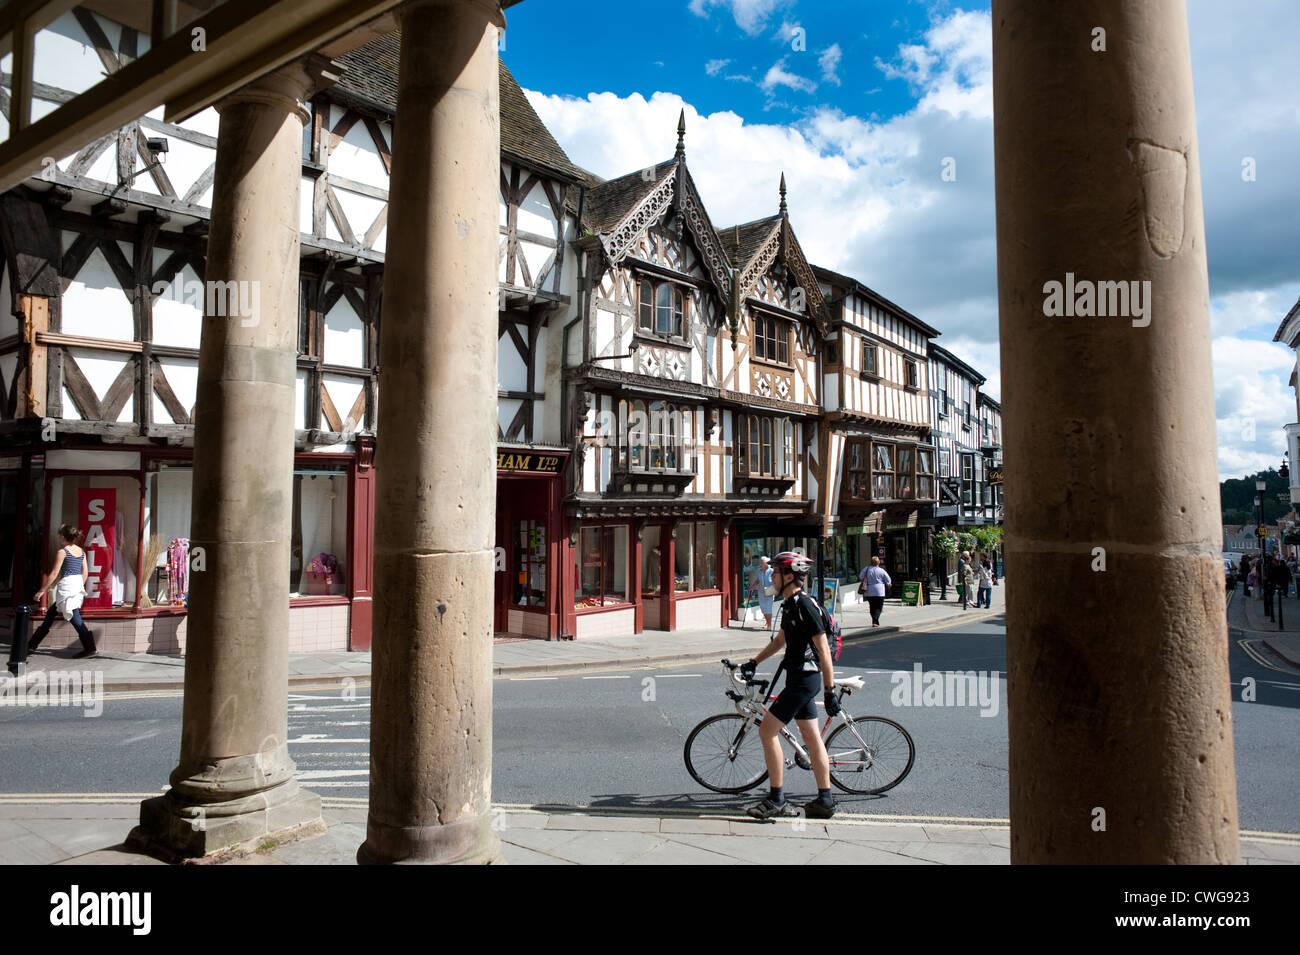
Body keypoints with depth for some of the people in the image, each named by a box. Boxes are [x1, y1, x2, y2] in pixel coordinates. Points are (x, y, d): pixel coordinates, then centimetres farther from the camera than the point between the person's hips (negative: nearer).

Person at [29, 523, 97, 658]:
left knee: (74, 617, -6)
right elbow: (85, 572, 11)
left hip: (66, 584, -8)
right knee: (50, 614, 18)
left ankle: (89, 648, -10)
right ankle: (33, 645, 25)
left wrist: (42, 590, -4)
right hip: (78, 584, 8)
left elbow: (54, 573, -10)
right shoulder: (81, 551, 10)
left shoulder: (62, 551, -9)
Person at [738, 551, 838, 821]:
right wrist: (754, 662, 25)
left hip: (804, 678, -10)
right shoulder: (790, 604, 12)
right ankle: (824, 801, 19)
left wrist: (830, 690, -18)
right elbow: (781, 640, 26)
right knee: (812, 737, 12)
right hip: (800, 677, 10)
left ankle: (777, 800, -1)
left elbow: (823, 649, -19)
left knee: (767, 731, -8)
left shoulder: (805, 605, -18)